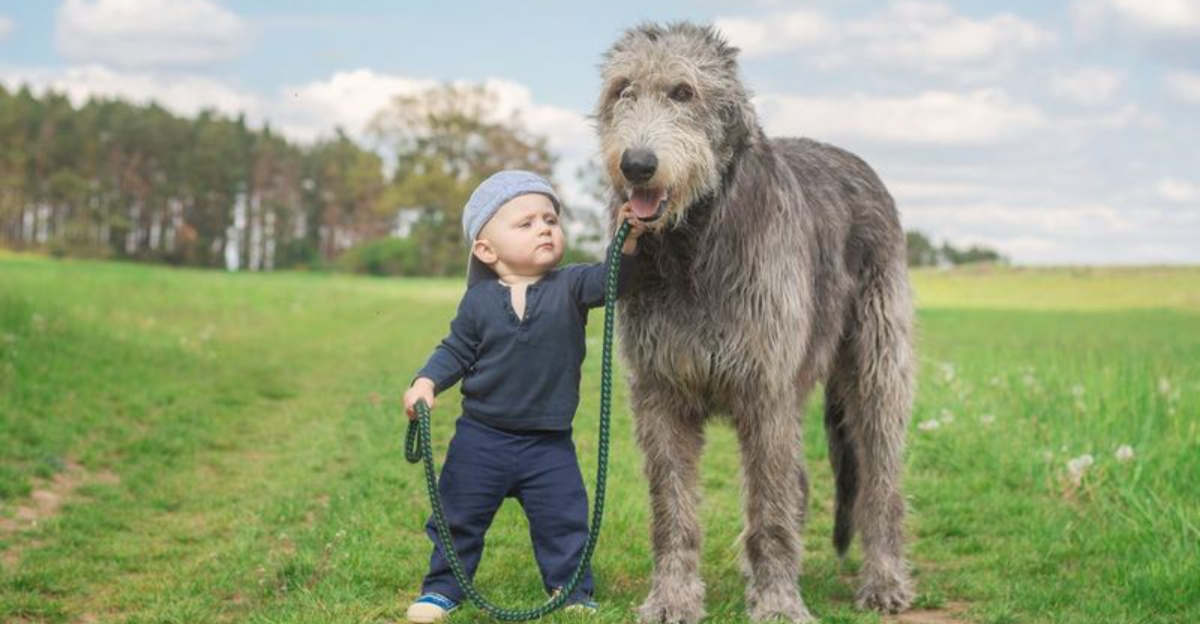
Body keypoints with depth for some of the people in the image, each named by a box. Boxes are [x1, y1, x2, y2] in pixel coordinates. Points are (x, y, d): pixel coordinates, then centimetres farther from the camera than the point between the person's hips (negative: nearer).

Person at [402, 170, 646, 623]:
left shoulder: (569, 287, -7)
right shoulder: (479, 302, -6)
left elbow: (608, 280, -23)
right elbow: (455, 351, 2)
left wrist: (627, 242, -40)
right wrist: (426, 382, -14)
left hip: (550, 444, 0)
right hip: (481, 437, 0)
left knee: (564, 521, 7)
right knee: (458, 517, 10)